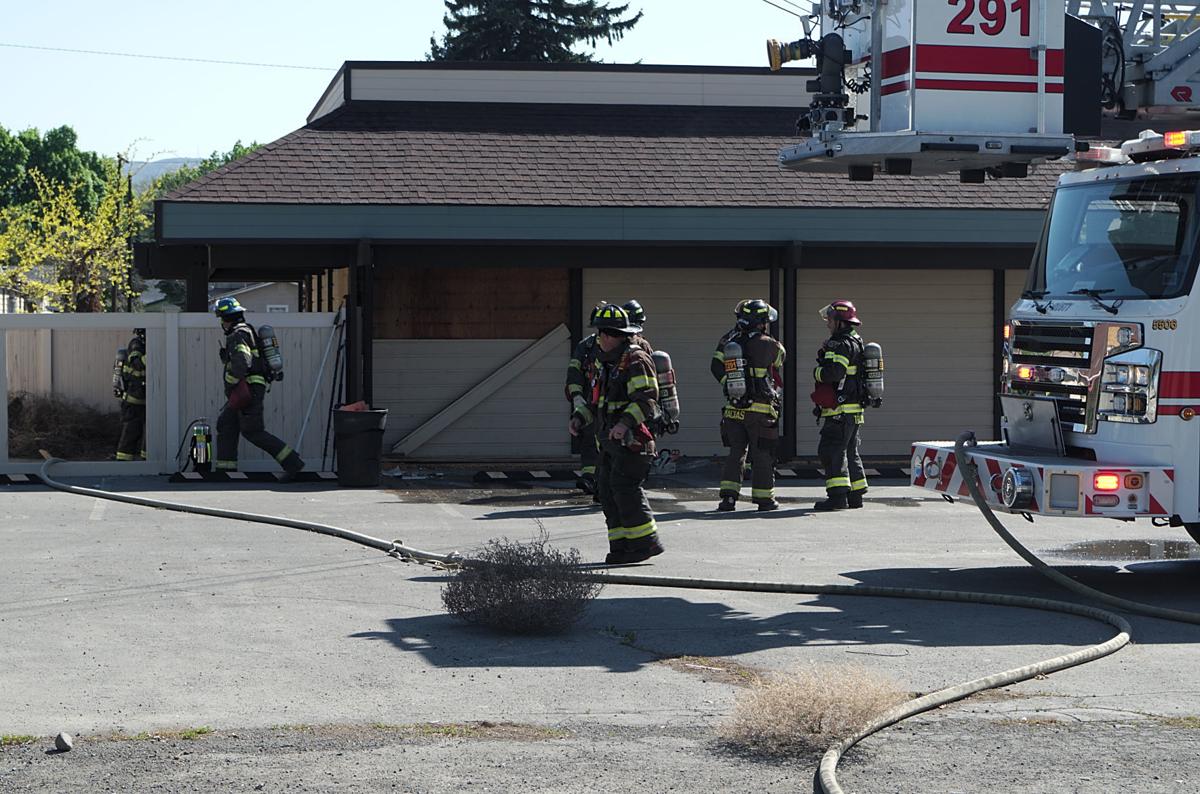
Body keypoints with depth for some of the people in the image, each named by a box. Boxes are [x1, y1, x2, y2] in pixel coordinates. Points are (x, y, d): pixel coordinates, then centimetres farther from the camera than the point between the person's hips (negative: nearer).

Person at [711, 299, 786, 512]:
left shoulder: (728, 342, 3)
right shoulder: (767, 344, -9)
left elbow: (716, 367, -3)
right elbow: (781, 356, 10)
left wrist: (730, 384, 6)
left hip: (734, 408, 4)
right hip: (760, 410, -4)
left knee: (735, 453, 12)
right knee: (762, 455, 5)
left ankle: (728, 496, 4)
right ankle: (764, 498, 10)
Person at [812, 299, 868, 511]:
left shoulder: (842, 345, -15)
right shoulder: (855, 343, 19)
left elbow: (832, 373, -27)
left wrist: (817, 372, -7)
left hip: (841, 411, -11)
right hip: (852, 411, 11)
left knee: (831, 450, -11)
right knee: (849, 452, 16)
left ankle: (838, 495, -15)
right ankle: (855, 495, 21)